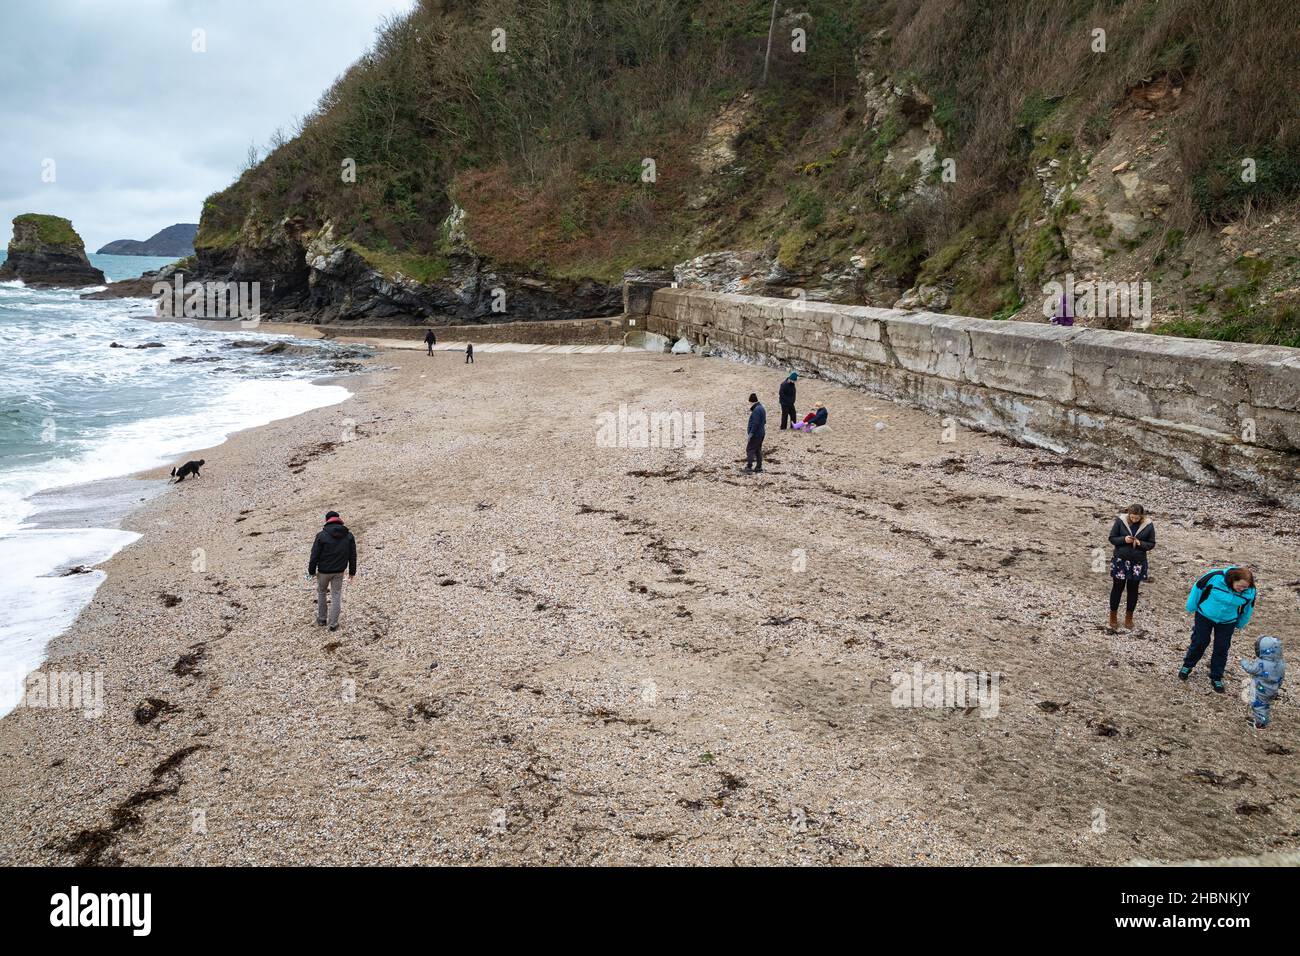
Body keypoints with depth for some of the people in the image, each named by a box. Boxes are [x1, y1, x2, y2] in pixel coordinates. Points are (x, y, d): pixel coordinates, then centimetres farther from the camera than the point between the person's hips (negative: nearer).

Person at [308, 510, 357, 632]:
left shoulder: (321, 535, -14)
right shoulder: (348, 536, -3)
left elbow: (314, 555, -11)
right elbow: (352, 555, 3)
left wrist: (311, 571, 1)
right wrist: (352, 571, 12)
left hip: (323, 571, -2)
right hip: (339, 572, 2)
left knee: (321, 592, 20)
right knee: (336, 596, 9)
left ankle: (321, 618, 28)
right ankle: (333, 624, 9)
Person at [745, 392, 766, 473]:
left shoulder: (756, 410, -20)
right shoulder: (762, 408, 13)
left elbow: (755, 423, -24)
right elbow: (764, 421, 21)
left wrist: (751, 433, -21)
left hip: (756, 434, -10)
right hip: (761, 433, 10)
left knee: (750, 449, -6)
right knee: (758, 450, 15)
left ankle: (749, 466, -8)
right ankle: (759, 467, 17)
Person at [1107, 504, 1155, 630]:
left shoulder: (1148, 525, -7)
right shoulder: (1120, 521, -10)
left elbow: (1151, 544, 0)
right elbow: (1112, 538, -3)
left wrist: (1140, 543, -19)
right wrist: (1124, 539, -22)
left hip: (1138, 563, 1)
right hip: (1120, 560, -1)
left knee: (1133, 590, 11)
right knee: (1117, 587, 8)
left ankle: (1129, 617, 26)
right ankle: (1113, 616, 23)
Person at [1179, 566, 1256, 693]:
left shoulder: (1250, 592, -23)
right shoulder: (1216, 576, -32)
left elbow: (1247, 608, -1)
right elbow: (1198, 587, -15)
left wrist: (1239, 625, 12)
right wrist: (1192, 608, -5)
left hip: (1227, 622, 2)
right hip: (1204, 616, -2)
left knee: (1222, 648, 6)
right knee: (1199, 642, 10)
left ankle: (1216, 678, 24)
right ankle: (1187, 666, 35)